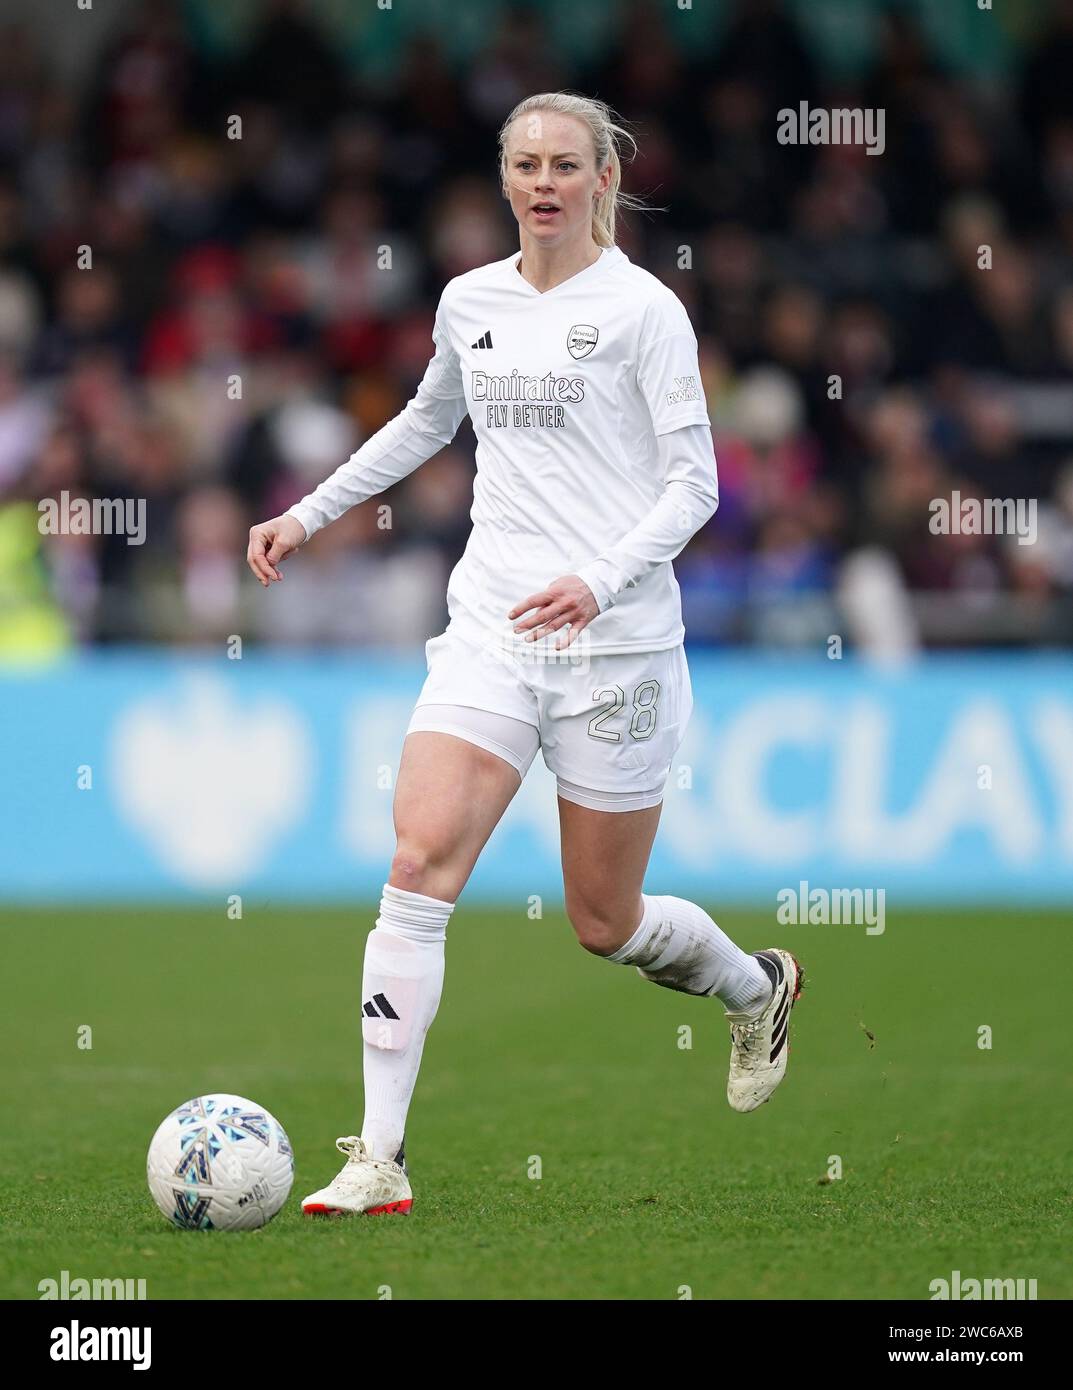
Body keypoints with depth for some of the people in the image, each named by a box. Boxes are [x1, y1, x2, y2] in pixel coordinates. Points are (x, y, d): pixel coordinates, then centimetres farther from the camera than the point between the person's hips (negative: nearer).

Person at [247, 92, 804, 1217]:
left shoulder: (642, 309, -6)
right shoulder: (469, 303, 10)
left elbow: (694, 481, -9)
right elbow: (424, 422, 30)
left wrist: (602, 582, -23)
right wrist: (311, 513, 26)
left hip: (615, 643, -4)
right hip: (489, 629, 4)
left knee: (604, 923, 6)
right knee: (420, 862, -15)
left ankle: (758, 989, 41)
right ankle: (379, 1159, -16)